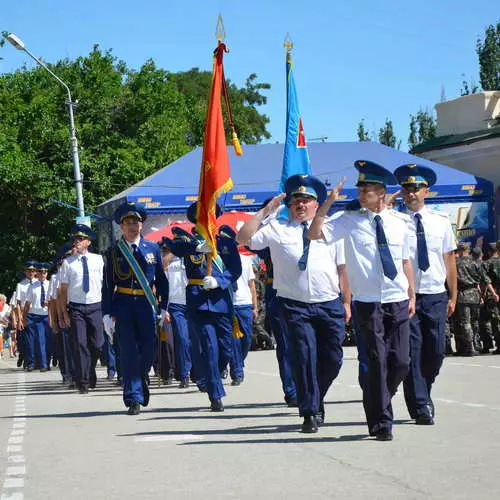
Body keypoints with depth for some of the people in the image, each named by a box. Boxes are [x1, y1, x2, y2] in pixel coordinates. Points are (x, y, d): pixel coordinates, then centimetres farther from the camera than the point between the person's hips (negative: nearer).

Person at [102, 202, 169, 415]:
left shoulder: (153, 249, 7)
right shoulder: (114, 252, 3)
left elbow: (161, 279, 11)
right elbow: (107, 285, 2)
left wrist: (163, 308, 6)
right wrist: (107, 313, -4)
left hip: (147, 304, 1)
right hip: (123, 306, -1)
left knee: (149, 349, 2)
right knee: (128, 352, -4)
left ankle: (142, 376, 33)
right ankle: (134, 399, -1)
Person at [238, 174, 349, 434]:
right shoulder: (277, 229, 7)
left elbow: (342, 268, 12)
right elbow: (243, 238, -2)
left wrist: (346, 302, 7)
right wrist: (265, 211, -3)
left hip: (330, 305, 2)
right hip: (295, 306, -2)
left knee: (332, 359, 4)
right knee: (305, 356, -9)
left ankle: (315, 400, 28)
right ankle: (310, 413, -2)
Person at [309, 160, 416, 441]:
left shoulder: (400, 223, 7)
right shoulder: (350, 221, -1)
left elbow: (406, 261, 12)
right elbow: (315, 234, -10)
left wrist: (412, 296, 10)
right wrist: (329, 203, -18)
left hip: (398, 302, 3)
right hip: (369, 303, -3)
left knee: (401, 362, 2)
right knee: (377, 362, -2)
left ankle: (378, 404, 29)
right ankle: (381, 422, 7)